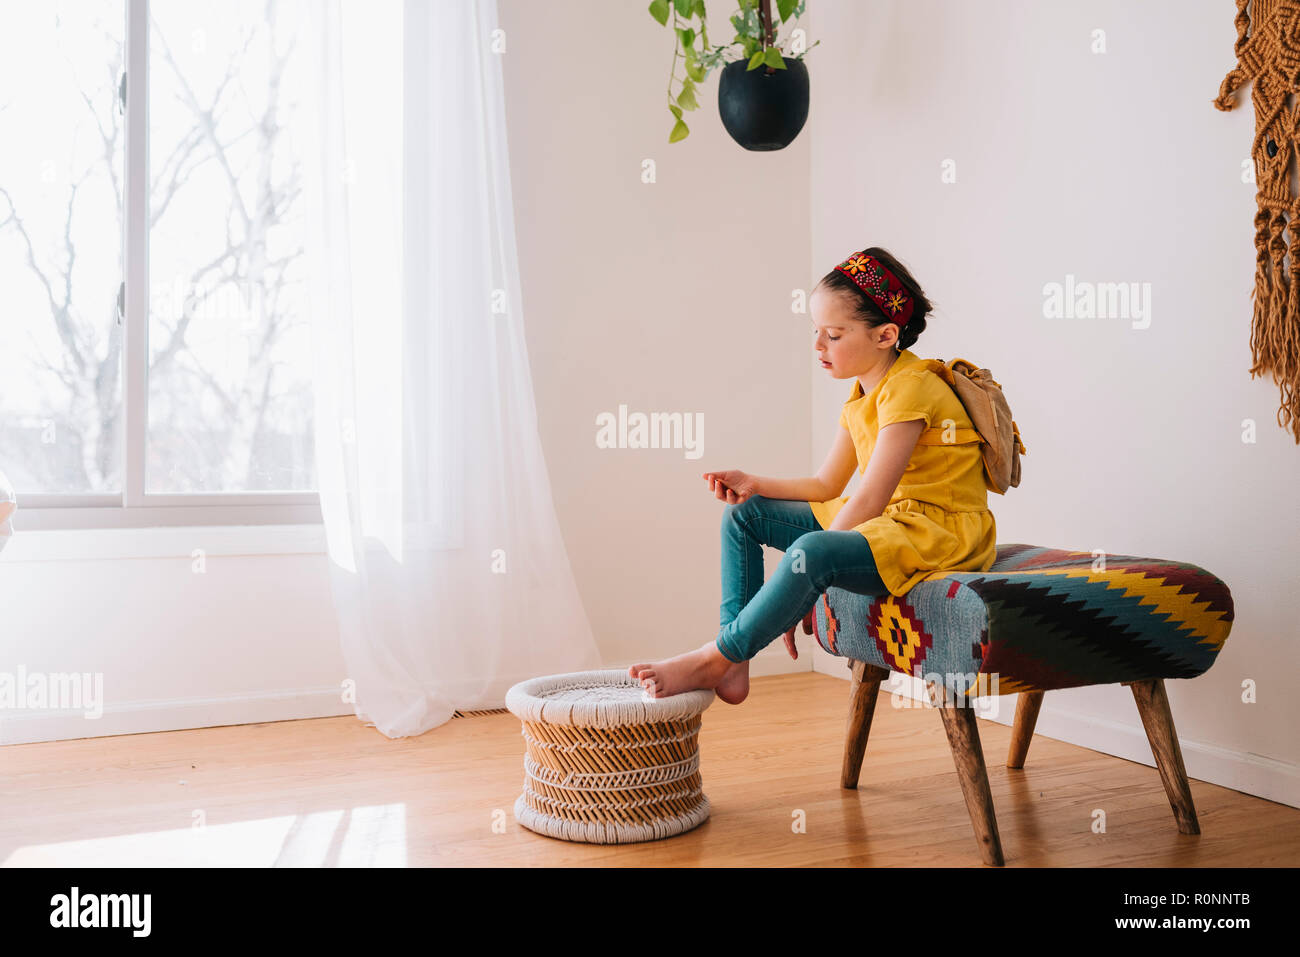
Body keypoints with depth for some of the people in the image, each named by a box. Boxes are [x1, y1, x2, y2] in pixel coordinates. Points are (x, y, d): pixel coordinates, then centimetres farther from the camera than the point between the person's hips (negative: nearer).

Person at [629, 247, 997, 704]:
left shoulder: (910, 388, -19)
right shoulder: (860, 399, 11)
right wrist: (755, 485, -2)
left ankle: (712, 660, -20)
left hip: (941, 533, -10)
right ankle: (734, 667, -5)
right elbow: (826, 486, 14)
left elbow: (869, 500, -24)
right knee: (742, 514, 4)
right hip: (890, 519, 10)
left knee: (812, 554, -38)